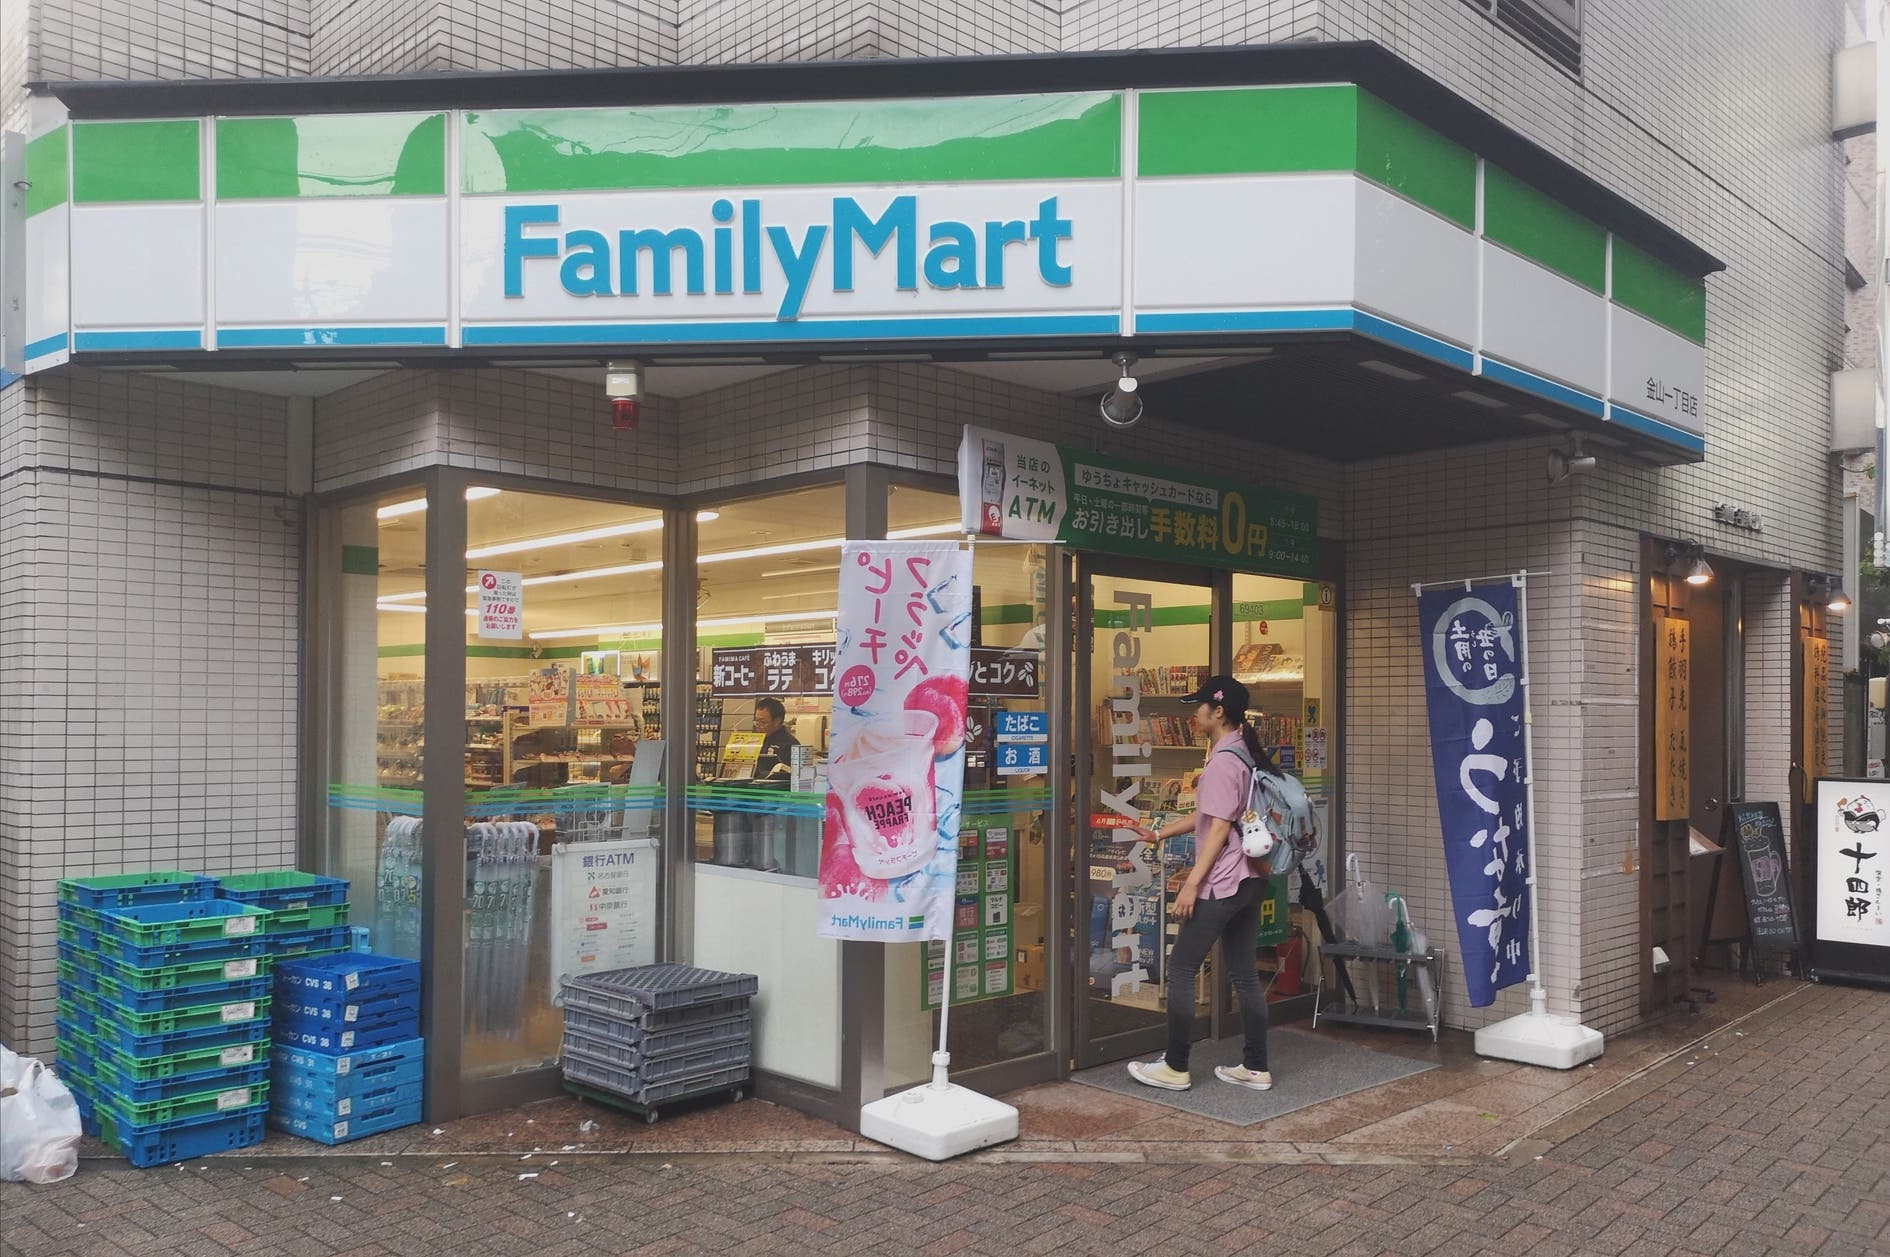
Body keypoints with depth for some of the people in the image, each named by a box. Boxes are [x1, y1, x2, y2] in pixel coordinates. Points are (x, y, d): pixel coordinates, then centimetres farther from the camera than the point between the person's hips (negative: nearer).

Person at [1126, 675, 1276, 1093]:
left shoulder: (1223, 761, -16)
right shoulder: (1246, 755, 13)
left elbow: (1219, 828, -20)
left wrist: (1192, 882, -18)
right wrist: (1160, 834, 24)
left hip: (1221, 885, -10)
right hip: (1249, 881, 10)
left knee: (1181, 968, 0)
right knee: (1244, 973, 12)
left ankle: (1175, 1067, 6)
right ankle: (1255, 1067, 17)